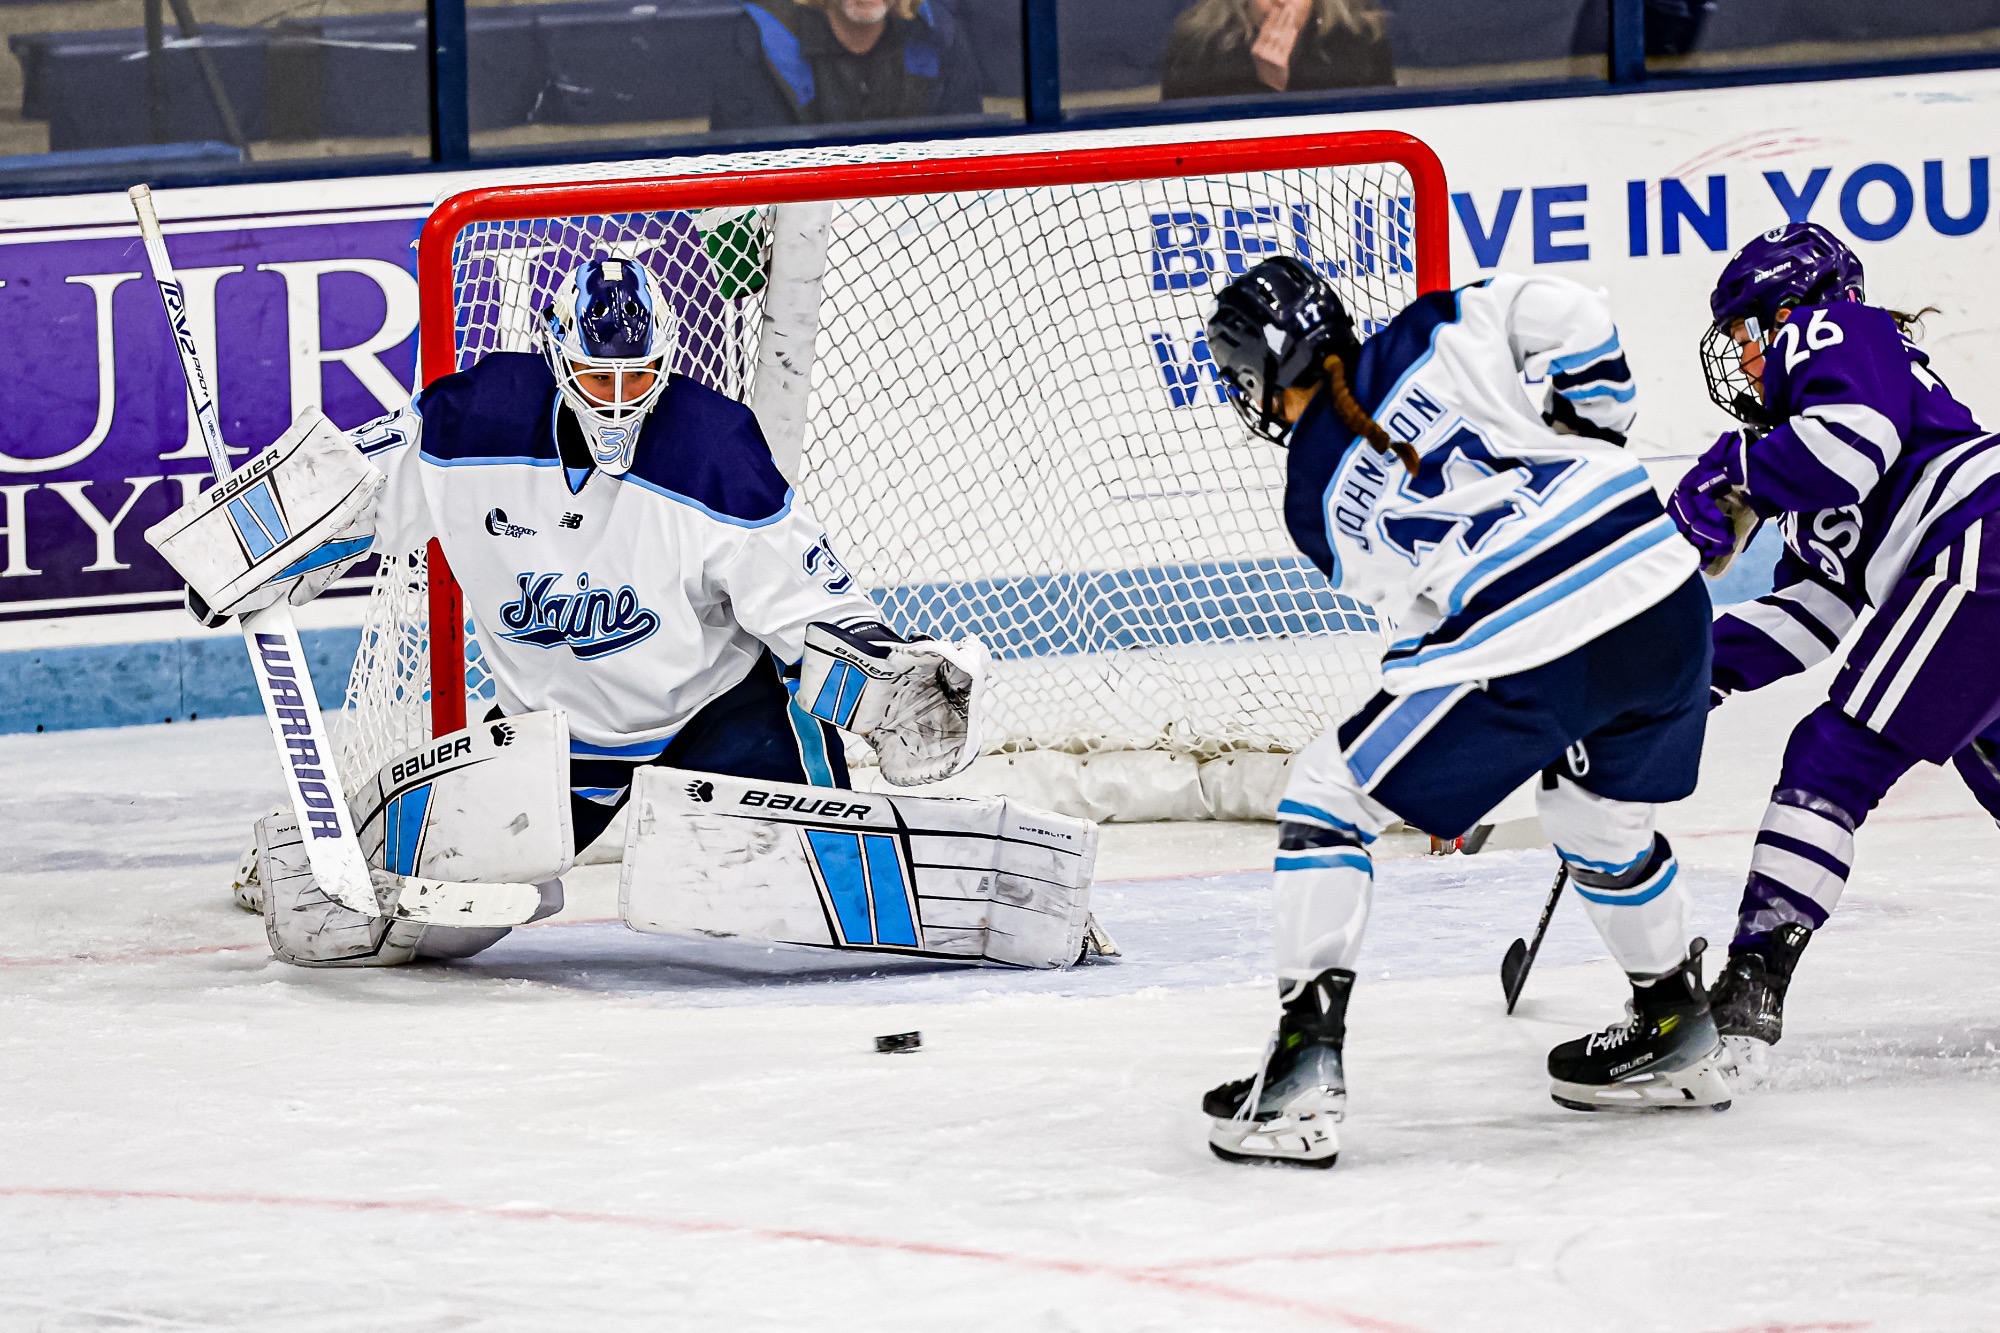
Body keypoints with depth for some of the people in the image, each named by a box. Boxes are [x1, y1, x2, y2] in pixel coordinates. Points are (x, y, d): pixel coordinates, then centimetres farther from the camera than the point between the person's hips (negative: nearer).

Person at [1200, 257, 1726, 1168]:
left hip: (1530, 649, -5)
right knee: (1599, 811, 33)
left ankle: (1304, 1069, -2)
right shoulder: (1435, 333, 11)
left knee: (1326, 801, 8)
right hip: (1667, 596, 5)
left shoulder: (1314, 501, 9)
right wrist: (1591, 427, 18)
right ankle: (1675, 1037, 46)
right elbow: (1570, 317, 2)